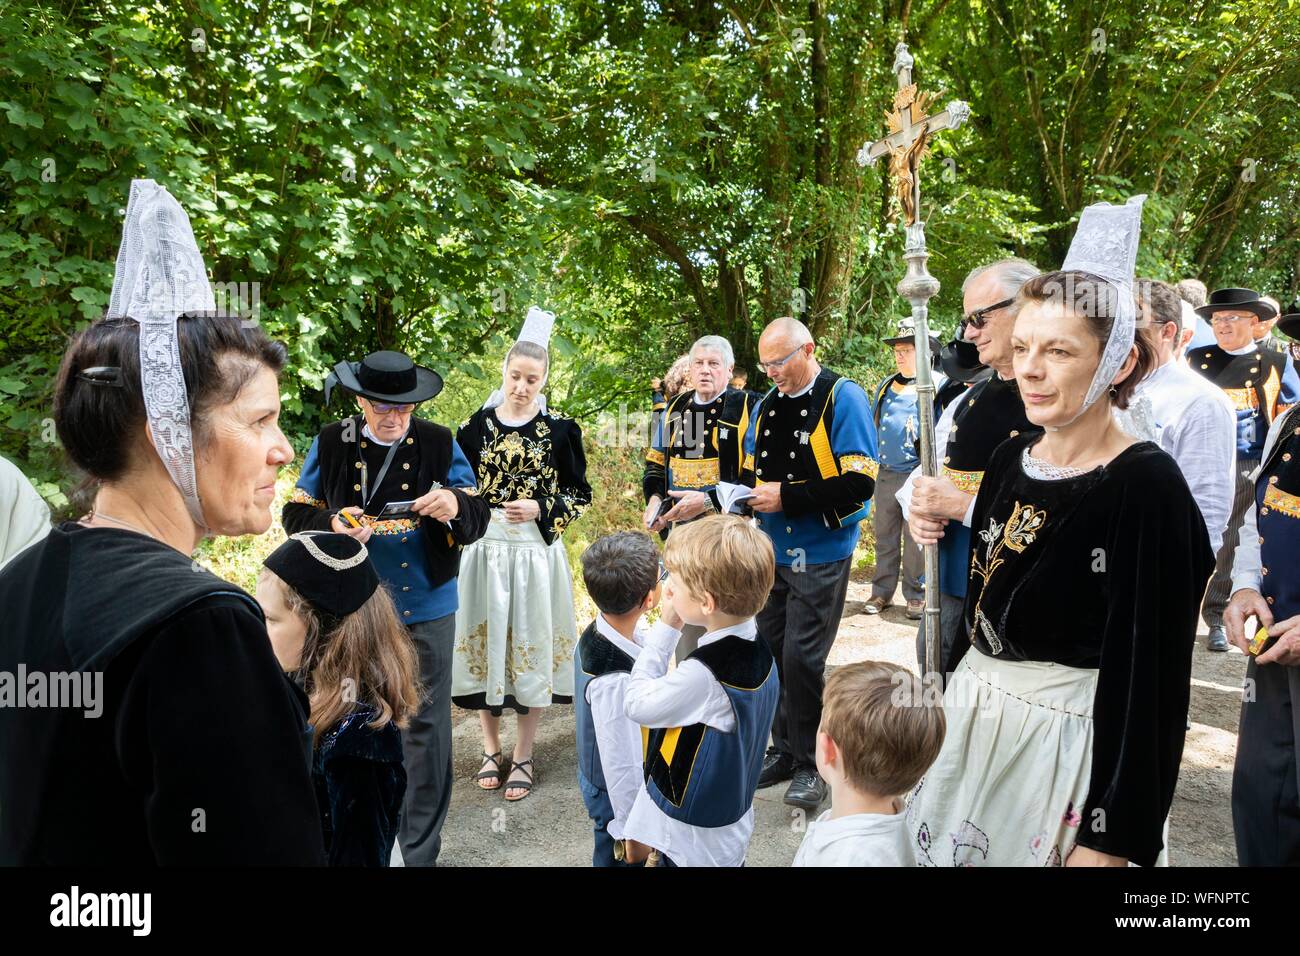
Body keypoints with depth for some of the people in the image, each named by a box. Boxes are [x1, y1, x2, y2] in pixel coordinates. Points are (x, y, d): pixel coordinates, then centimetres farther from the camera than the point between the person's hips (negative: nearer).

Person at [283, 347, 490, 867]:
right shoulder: (330, 443, -2)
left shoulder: (439, 443, -4)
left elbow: (477, 519, -4)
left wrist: (455, 507, -27)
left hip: (425, 608, -1)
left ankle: (419, 848, 24)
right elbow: (297, 513, 4)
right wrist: (333, 526, -18)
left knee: (425, 726, 7)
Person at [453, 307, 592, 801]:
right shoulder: (476, 426, 3)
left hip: (536, 552, -1)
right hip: (486, 550, 1)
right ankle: (491, 749, 25)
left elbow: (580, 496, 3)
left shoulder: (558, 430, -1)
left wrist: (541, 510, -12)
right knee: (486, 643, 7)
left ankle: (524, 756, 19)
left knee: (531, 646, 5)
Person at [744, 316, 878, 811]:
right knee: (771, 650, 12)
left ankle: (811, 763, 14)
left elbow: (859, 482, -19)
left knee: (802, 658, -4)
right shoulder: (766, 405, 9)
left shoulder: (844, 398, -12)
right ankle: (784, 749, 28)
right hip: (772, 549, 7)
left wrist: (787, 496, -22)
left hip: (820, 553, -7)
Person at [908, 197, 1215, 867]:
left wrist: (1111, 841, -17)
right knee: (950, 850, 20)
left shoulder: (1146, 486, -18)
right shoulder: (1011, 459, 2)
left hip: (1066, 738, -7)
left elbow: (1149, 677, -18)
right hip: (972, 719, 7)